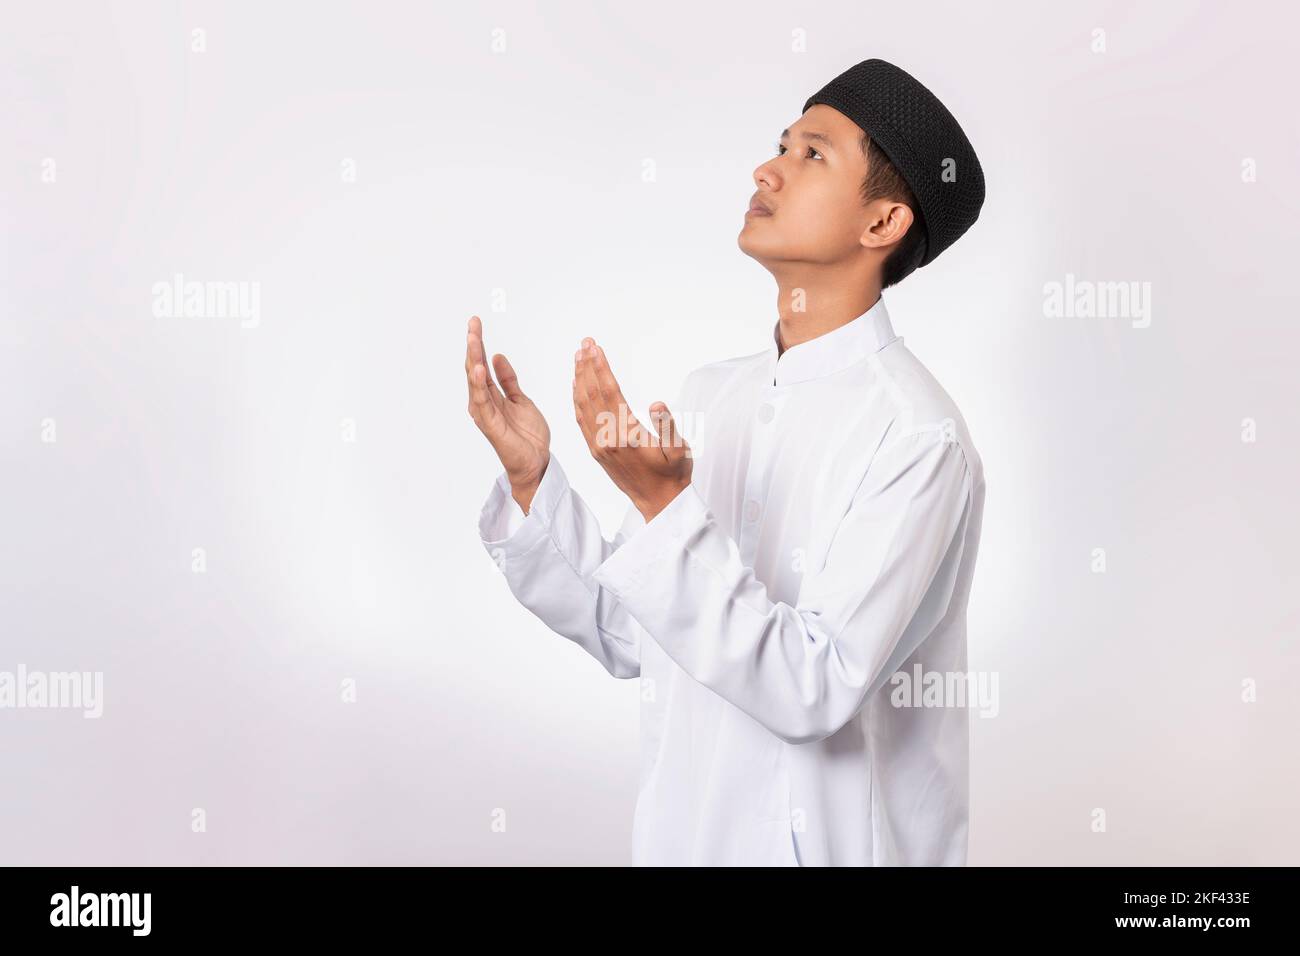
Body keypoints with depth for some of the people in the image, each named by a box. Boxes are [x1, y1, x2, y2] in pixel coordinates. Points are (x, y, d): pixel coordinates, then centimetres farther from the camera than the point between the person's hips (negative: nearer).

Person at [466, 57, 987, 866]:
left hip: (830, 843, -6)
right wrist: (530, 480, -8)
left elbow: (814, 691, -24)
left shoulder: (917, 436, -19)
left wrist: (666, 510, -30)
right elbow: (625, 637, 3)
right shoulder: (711, 394, 1)